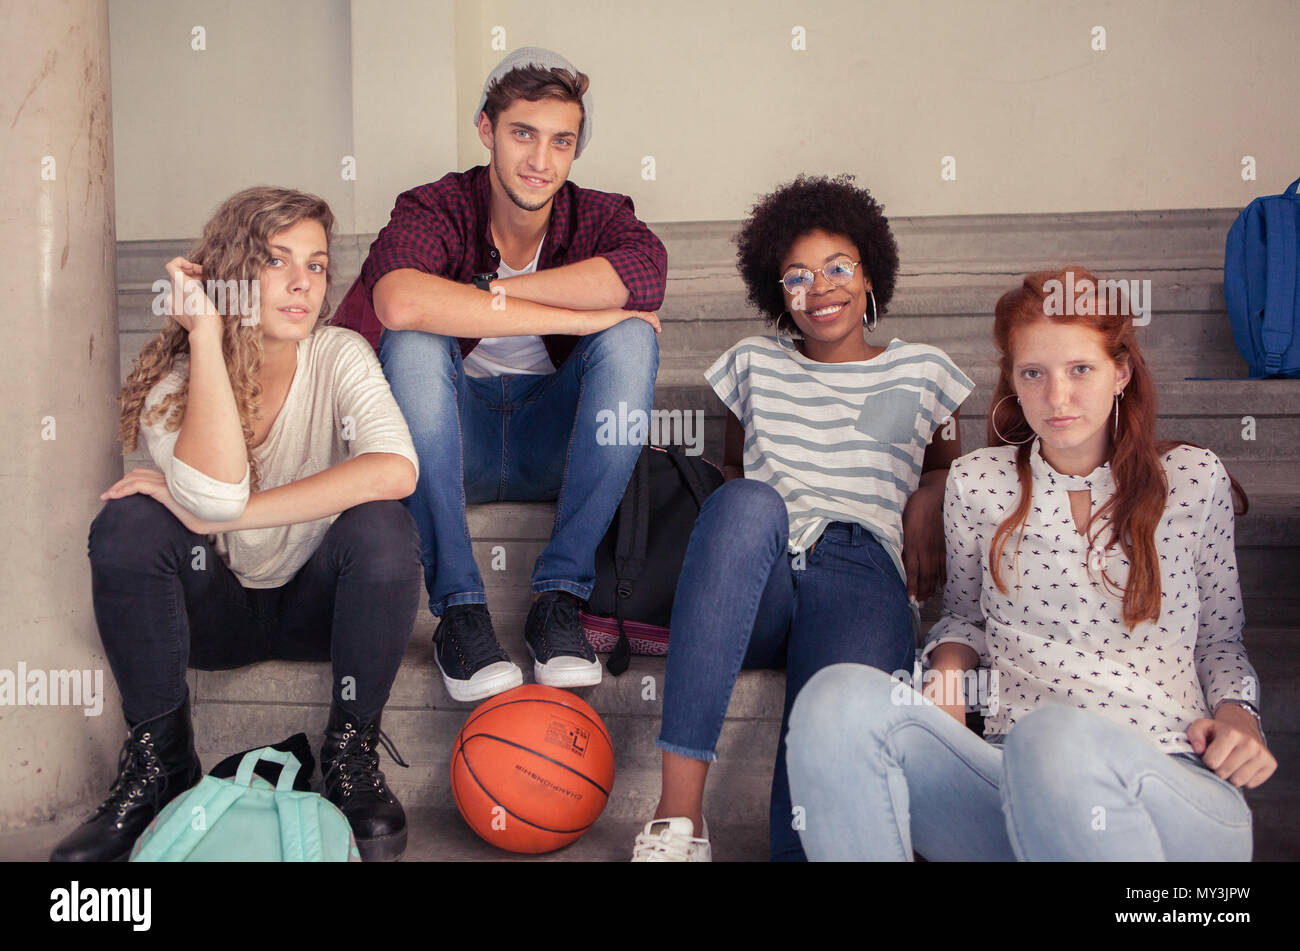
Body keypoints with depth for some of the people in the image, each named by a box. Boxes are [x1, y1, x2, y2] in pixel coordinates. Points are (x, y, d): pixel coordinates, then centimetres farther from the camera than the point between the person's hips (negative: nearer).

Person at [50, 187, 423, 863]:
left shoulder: (339, 357, -14)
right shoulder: (171, 380, -13)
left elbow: (394, 471, -34)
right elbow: (216, 493, -34)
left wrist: (217, 517, -32)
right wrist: (206, 332, -30)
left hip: (316, 603, 0)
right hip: (212, 610, 1)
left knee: (381, 527, -30)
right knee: (127, 523, -26)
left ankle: (350, 754, -11)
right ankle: (159, 762, -9)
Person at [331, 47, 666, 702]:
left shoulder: (598, 216, -5)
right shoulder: (435, 210, -11)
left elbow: (646, 270, -31)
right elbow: (399, 302, -36)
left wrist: (495, 292, -29)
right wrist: (577, 316, -35)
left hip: (554, 445, 1)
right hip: (456, 444, -1)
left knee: (630, 337, -24)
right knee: (413, 344, -29)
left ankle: (559, 594, -24)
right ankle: (458, 604, -26)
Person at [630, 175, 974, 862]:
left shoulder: (922, 370, 25)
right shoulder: (752, 362, 28)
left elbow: (948, 466, 34)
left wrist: (929, 498, 9)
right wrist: (745, 516, 8)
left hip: (861, 572, 0)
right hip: (754, 584, 1)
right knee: (749, 501, -39)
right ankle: (679, 810, -42)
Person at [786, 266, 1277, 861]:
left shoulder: (1196, 479, 11)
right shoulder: (975, 483, 12)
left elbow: (1220, 638, 21)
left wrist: (1238, 713, 1)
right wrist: (949, 672, 4)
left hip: (1172, 785, -2)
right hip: (1011, 774, 2)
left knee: (1054, 734, -40)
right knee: (841, 696, -27)